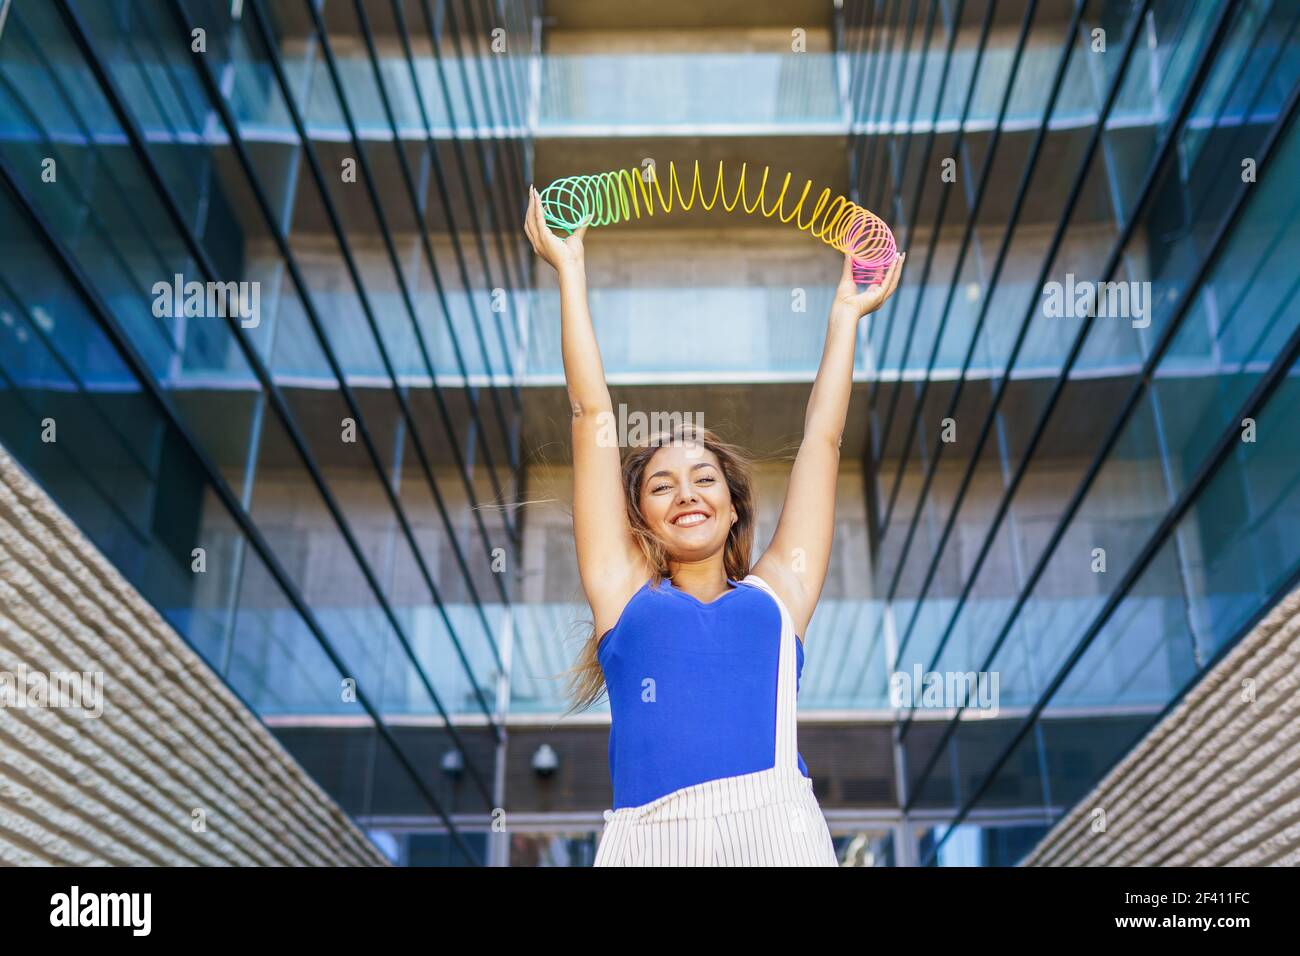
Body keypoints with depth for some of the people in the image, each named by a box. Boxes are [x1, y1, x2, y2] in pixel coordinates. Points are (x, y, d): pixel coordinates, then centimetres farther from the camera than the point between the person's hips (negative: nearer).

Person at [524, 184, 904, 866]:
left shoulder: (777, 591, 20)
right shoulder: (623, 589, 18)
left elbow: (821, 438, 27)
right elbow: (593, 416, 21)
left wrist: (845, 316, 35)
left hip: (775, 826, 1)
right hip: (649, 835, -1)